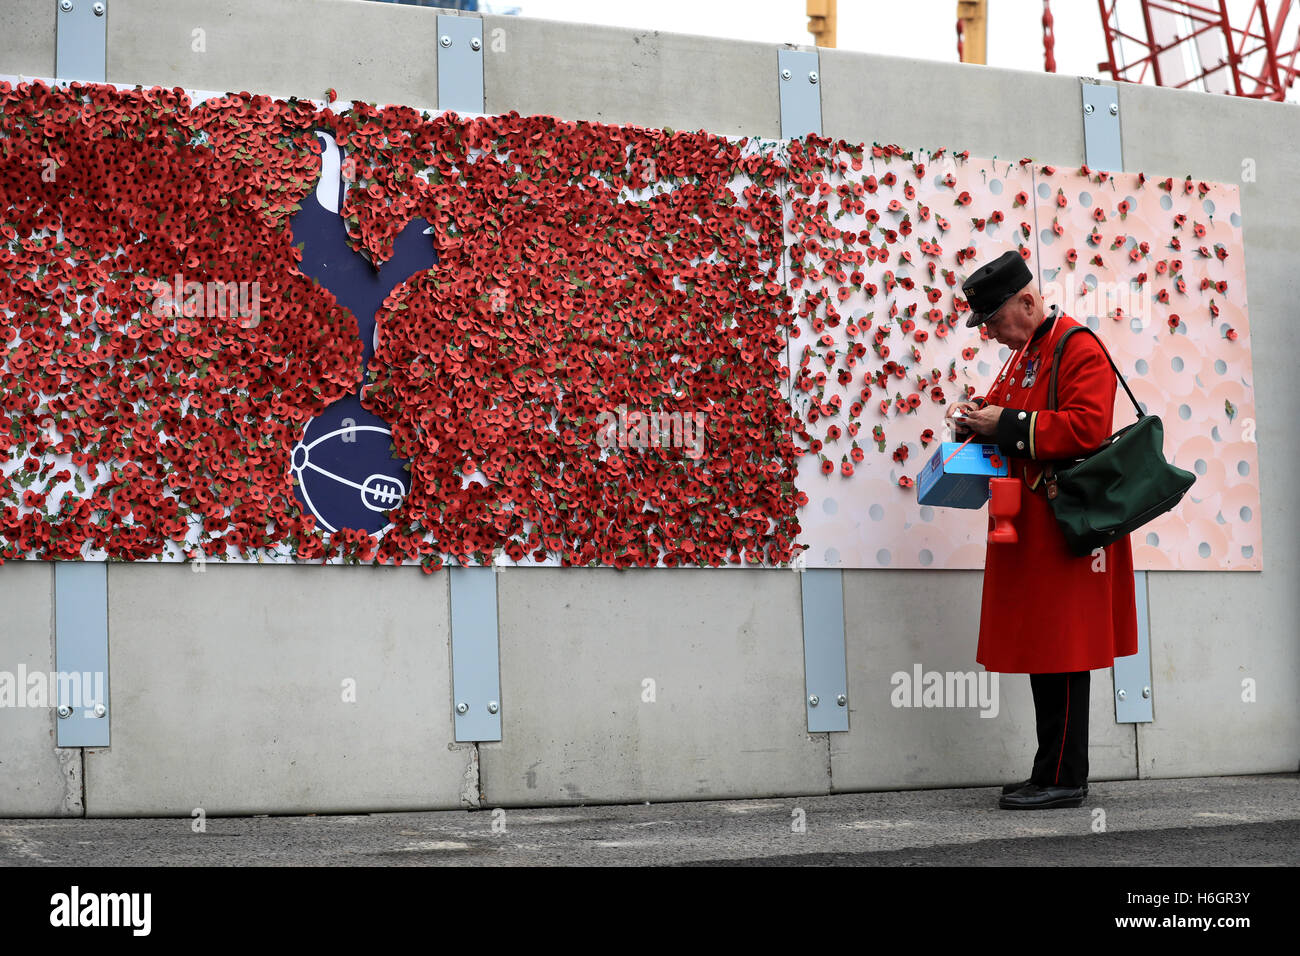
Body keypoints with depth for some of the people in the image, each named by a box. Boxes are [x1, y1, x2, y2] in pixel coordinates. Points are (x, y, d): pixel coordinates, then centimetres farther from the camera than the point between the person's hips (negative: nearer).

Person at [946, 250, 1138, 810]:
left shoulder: (1079, 349, -11)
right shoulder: (1023, 354, 18)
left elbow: (1086, 427, -22)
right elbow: (1016, 419, 27)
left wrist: (1005, 424, -19)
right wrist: (977, 417, 5)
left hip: (1062, 527, -10)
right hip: (1029, 527, 10)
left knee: (1061, 653, -6)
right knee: (1042, 653, 11)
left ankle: (1062, 780, -2)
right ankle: (1052, 776, 17)